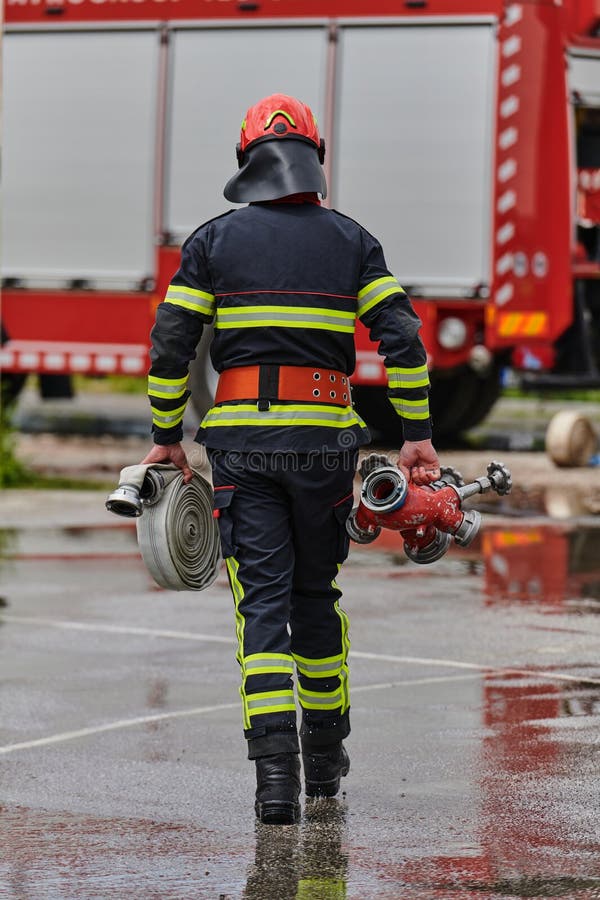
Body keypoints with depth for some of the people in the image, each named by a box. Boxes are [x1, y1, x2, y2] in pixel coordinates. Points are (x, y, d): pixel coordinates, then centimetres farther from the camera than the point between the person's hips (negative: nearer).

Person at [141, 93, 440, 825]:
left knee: (263, 601, -3)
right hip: (324, 438, 1)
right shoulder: (350, 241, 6)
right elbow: (402, 337, -2)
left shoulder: (213, 241, 4)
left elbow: (170, 344, 1)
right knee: (316, 594, 17)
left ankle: (275, 772, -16)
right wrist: (417, 434, 1)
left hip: (240, 436, -1)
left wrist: (166, 436, 10)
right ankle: (324, 758, 27)